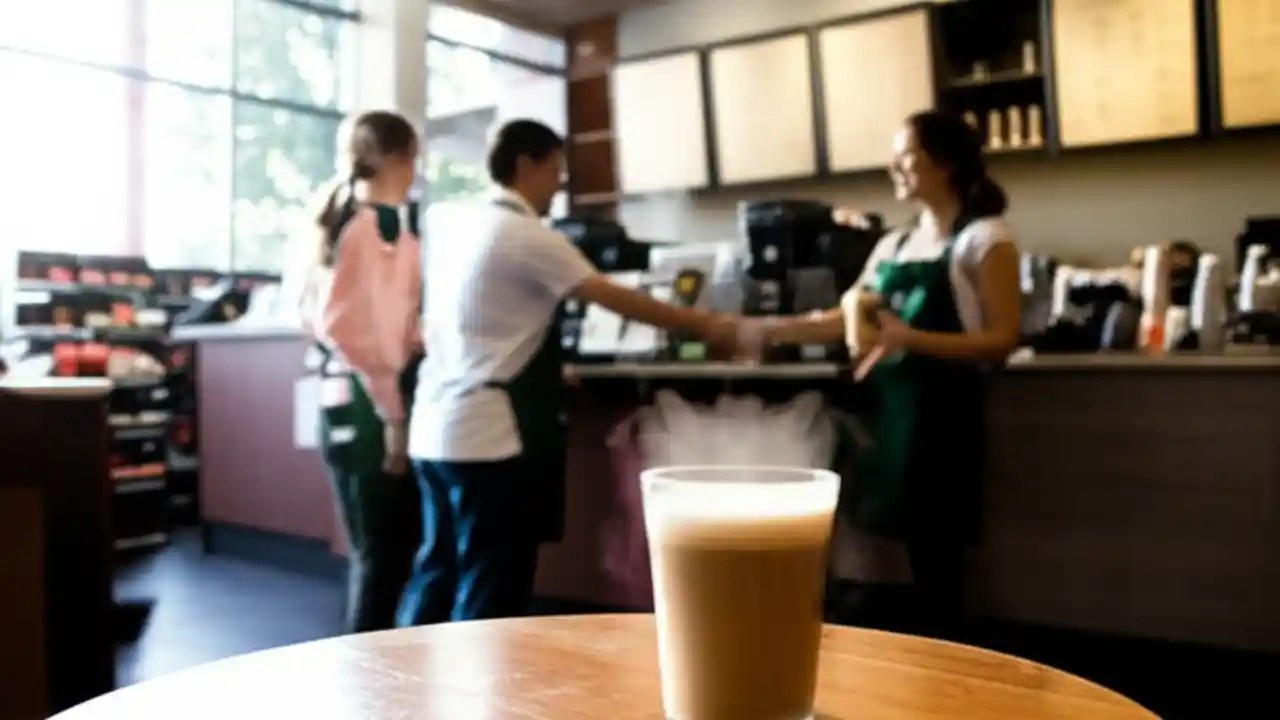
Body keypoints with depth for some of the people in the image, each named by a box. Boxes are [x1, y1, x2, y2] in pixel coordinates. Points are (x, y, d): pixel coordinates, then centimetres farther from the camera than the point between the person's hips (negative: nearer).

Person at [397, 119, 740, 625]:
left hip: (435, 425, 9)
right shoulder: (528, 237, -11)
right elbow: (615, 299, -9)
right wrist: (703, 326, 0)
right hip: (488, 434, -8)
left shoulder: (454, 229, 12)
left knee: (437, 572, 17)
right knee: (491, 587, 2)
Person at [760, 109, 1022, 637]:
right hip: (889, 407, 6)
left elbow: (1003, 339, -10)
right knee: (913, 556, 6)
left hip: (942, 413, -6)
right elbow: (846, 320, 14)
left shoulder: (984, 238, -3)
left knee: (935, 558, -2)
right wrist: (765, 333, 3)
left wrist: (911, 339, -22)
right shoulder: (893, 244, 16)